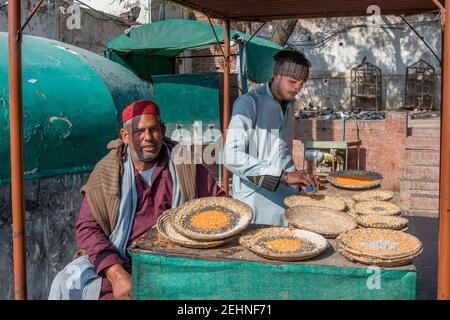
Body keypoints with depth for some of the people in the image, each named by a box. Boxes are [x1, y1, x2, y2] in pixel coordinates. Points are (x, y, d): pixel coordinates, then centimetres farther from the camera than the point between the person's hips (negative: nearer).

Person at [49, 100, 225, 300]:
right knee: (66, 285, -18)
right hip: (117, 261, 0)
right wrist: (117, 274, -19)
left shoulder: (184, 165, 4)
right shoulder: (106, 171, 1)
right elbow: (87, 227, -5)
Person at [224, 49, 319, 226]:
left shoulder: (289, 106, 12)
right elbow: (232, 157, -24)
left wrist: (298, 178, 7)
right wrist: (284, 175, -28)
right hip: (257, 204, -7)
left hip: (287, 198, 7)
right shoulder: (249, 103, -12)